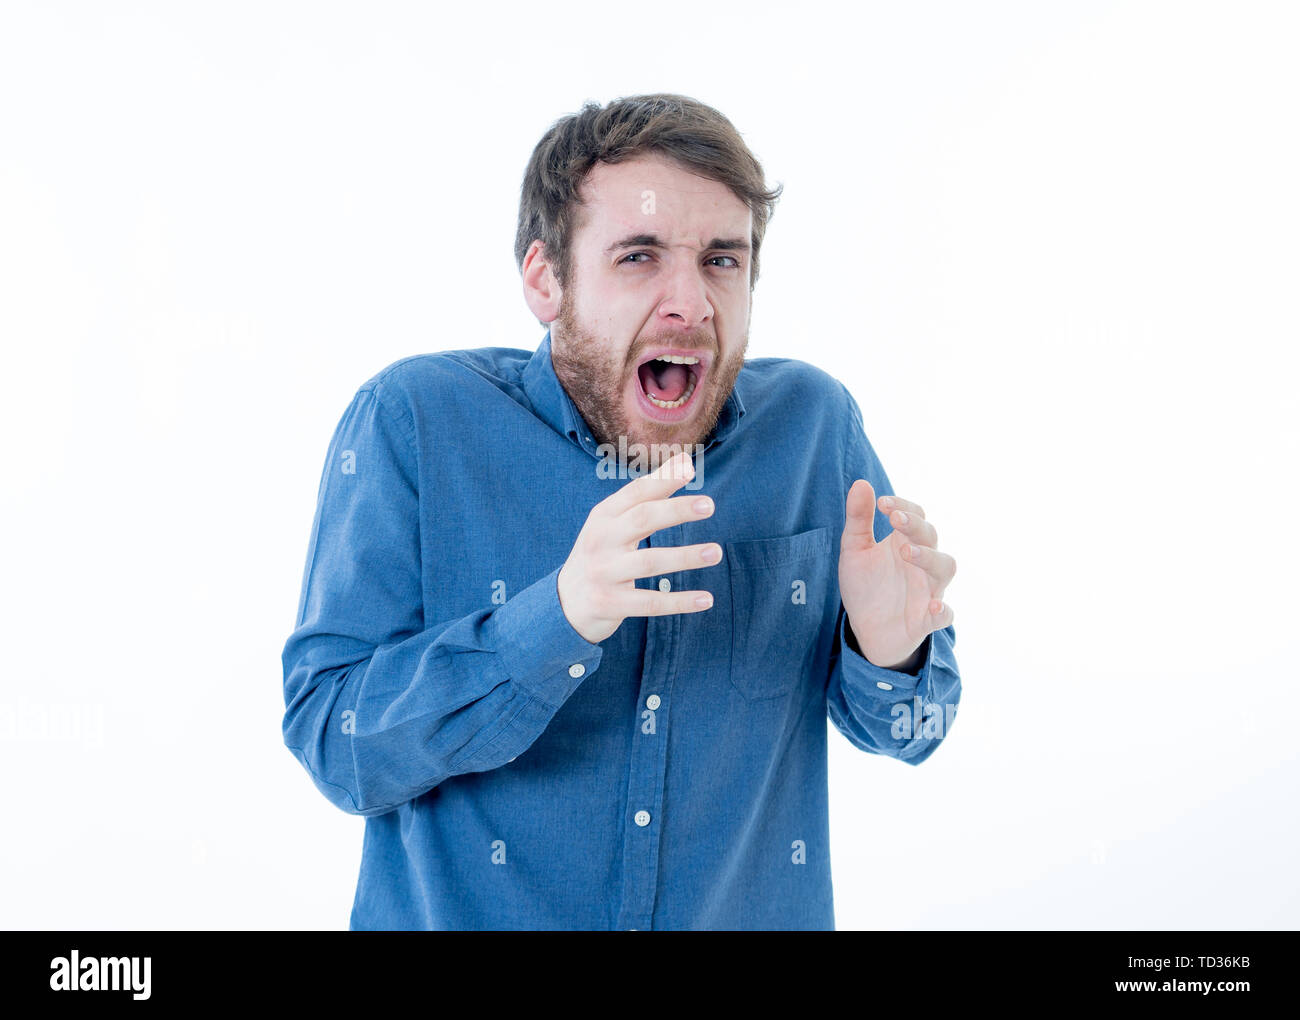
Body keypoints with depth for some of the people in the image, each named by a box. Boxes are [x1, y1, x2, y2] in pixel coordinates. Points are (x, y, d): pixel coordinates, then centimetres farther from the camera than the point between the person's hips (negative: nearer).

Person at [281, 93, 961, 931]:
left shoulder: (814, 424, -7)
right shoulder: (413, 423, -14)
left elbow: (903, 733, 0)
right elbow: (333, 748, -19)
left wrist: (888, 649, -21)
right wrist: (559, 618, -32)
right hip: (465, 913, -1)